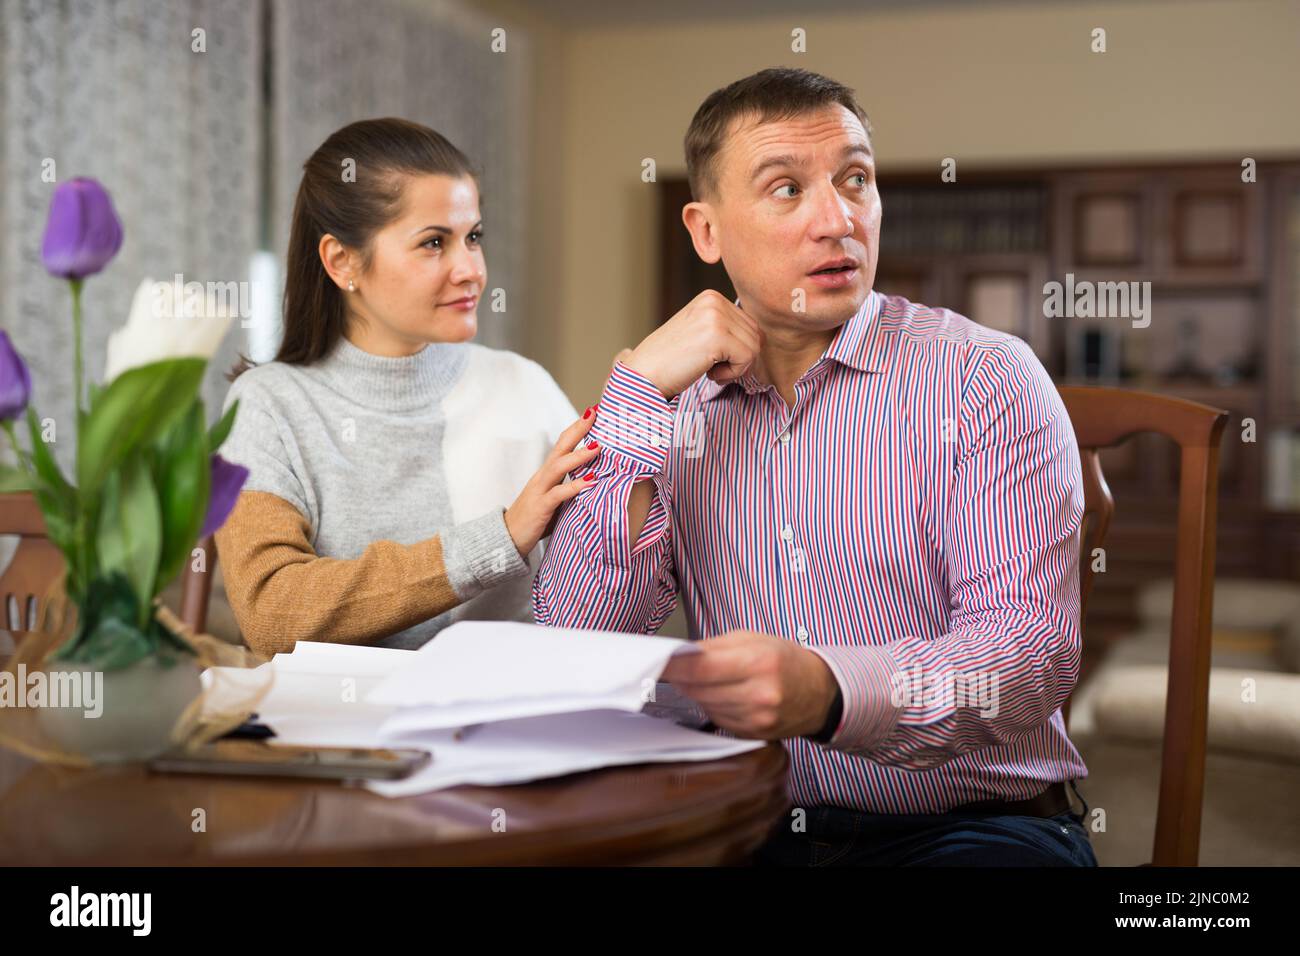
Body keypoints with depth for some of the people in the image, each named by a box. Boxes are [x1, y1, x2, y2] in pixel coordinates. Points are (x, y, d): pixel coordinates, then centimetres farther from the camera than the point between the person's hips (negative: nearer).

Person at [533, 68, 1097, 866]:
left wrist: (830, 692, -36)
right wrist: (639, 389, -10)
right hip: (752, 826, 3)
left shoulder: (984, 379, -4)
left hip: (966, 824, -2)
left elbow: (1035, 648, -16)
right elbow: (574, 645, -4)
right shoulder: (673, 406, 7)